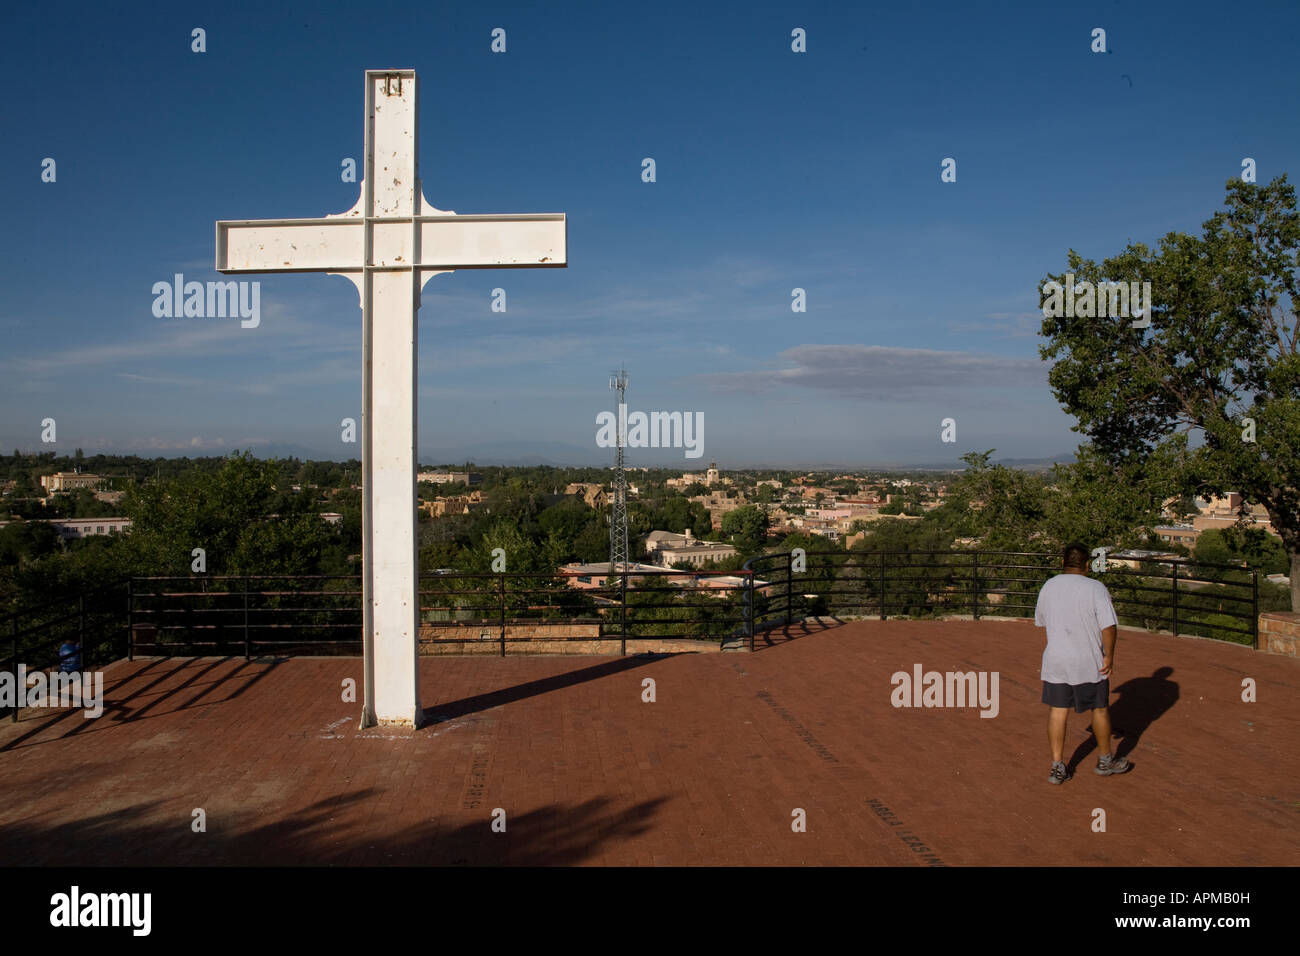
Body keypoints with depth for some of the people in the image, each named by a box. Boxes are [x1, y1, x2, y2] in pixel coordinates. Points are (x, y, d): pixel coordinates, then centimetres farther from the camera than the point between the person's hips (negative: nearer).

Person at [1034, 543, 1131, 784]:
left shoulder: (1048, 587, 2)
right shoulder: (1096, 588, -13)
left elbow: (1040, 621, 15)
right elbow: (1109, 626, -20)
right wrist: (1109, 655, -9)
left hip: (1055, 660, 3)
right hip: (1089, 663, -3)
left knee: (1057, 712, 7)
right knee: (1100, 709, 15)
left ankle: (1057, 766, 7)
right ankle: (1106, 760, 31)